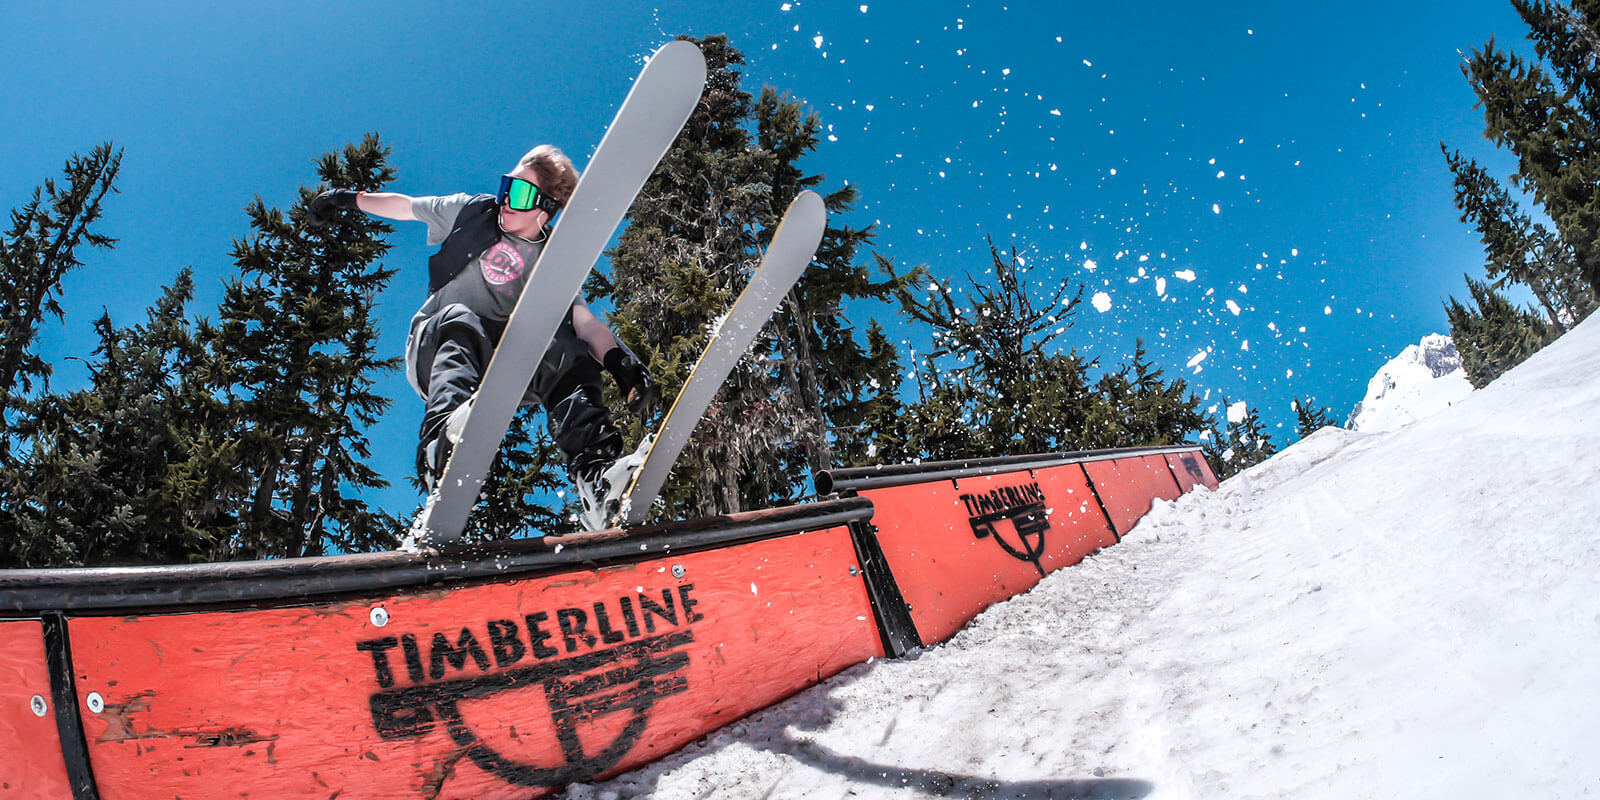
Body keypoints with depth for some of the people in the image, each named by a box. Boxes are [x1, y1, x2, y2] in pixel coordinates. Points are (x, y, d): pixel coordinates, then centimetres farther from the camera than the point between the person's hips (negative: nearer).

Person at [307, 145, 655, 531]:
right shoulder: (472, 210, 10)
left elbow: (585, 321, -9)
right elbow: (406, 206, 26)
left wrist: (617, 360, -27)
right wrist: (349, 198, 26)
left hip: (501, 364, 0)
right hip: (434, 348, 0)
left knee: (567, 352, -29)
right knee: (461, 321, -35)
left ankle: (595, 473, -51)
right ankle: (440, 447, -61)